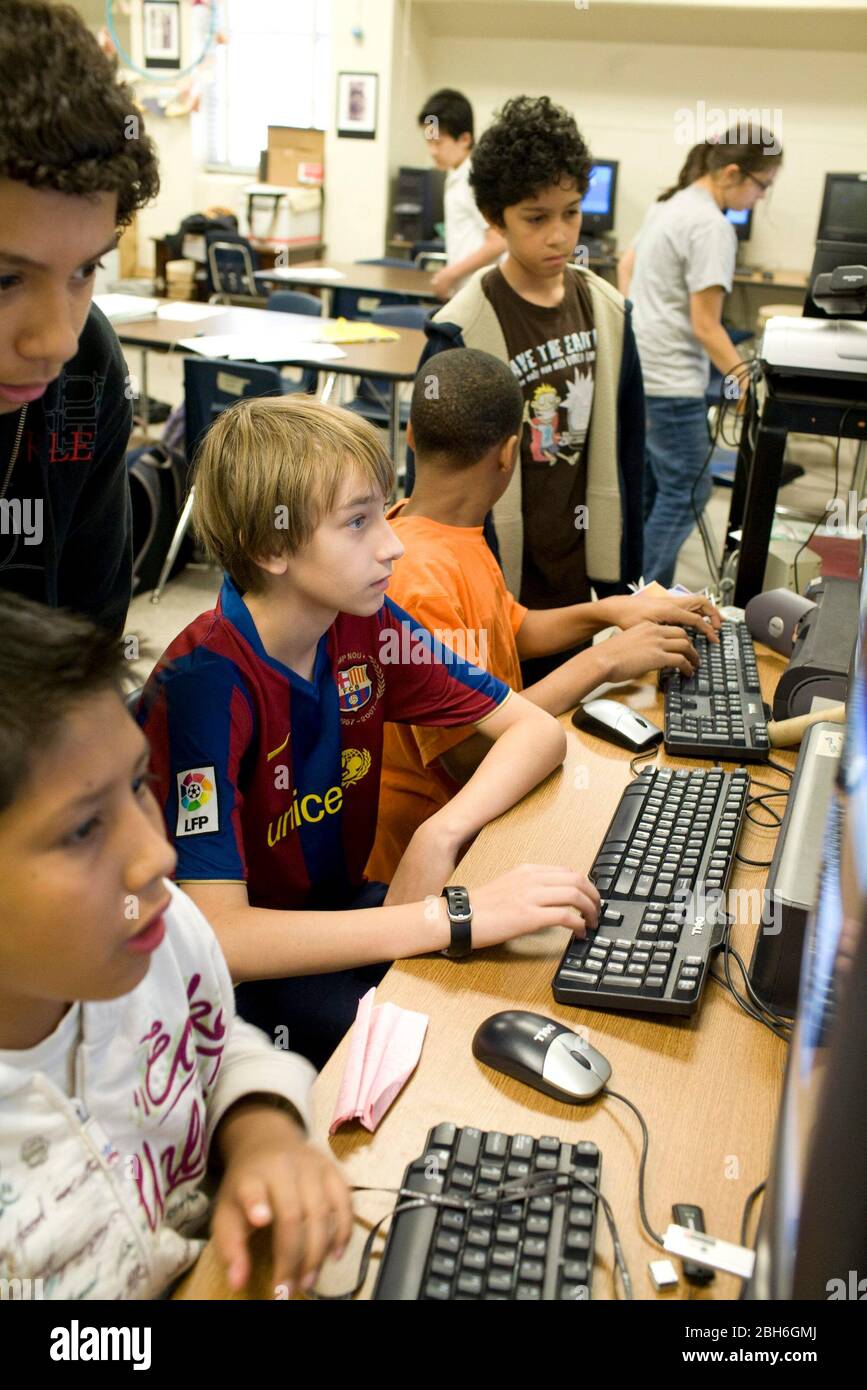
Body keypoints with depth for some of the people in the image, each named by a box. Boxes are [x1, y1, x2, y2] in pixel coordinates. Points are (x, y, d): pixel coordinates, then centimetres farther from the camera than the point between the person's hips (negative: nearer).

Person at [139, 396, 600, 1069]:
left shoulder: (366, 623, -7)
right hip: (246, 969, -6)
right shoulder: (207, 684, -27)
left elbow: (537, 729, -3)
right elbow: (215, 936, -37)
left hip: (342, 910, 6)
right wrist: (450, 917, -41)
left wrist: (440, 837, -21)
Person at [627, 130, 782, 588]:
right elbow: (705, 326, -19)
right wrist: (749, 388, -19)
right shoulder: (711, 227, -17)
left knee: (648, 486, 16)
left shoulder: (668, 204, 12)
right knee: (687, 492, -3)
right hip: (670, 381, -10)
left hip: (636, 368, 10)